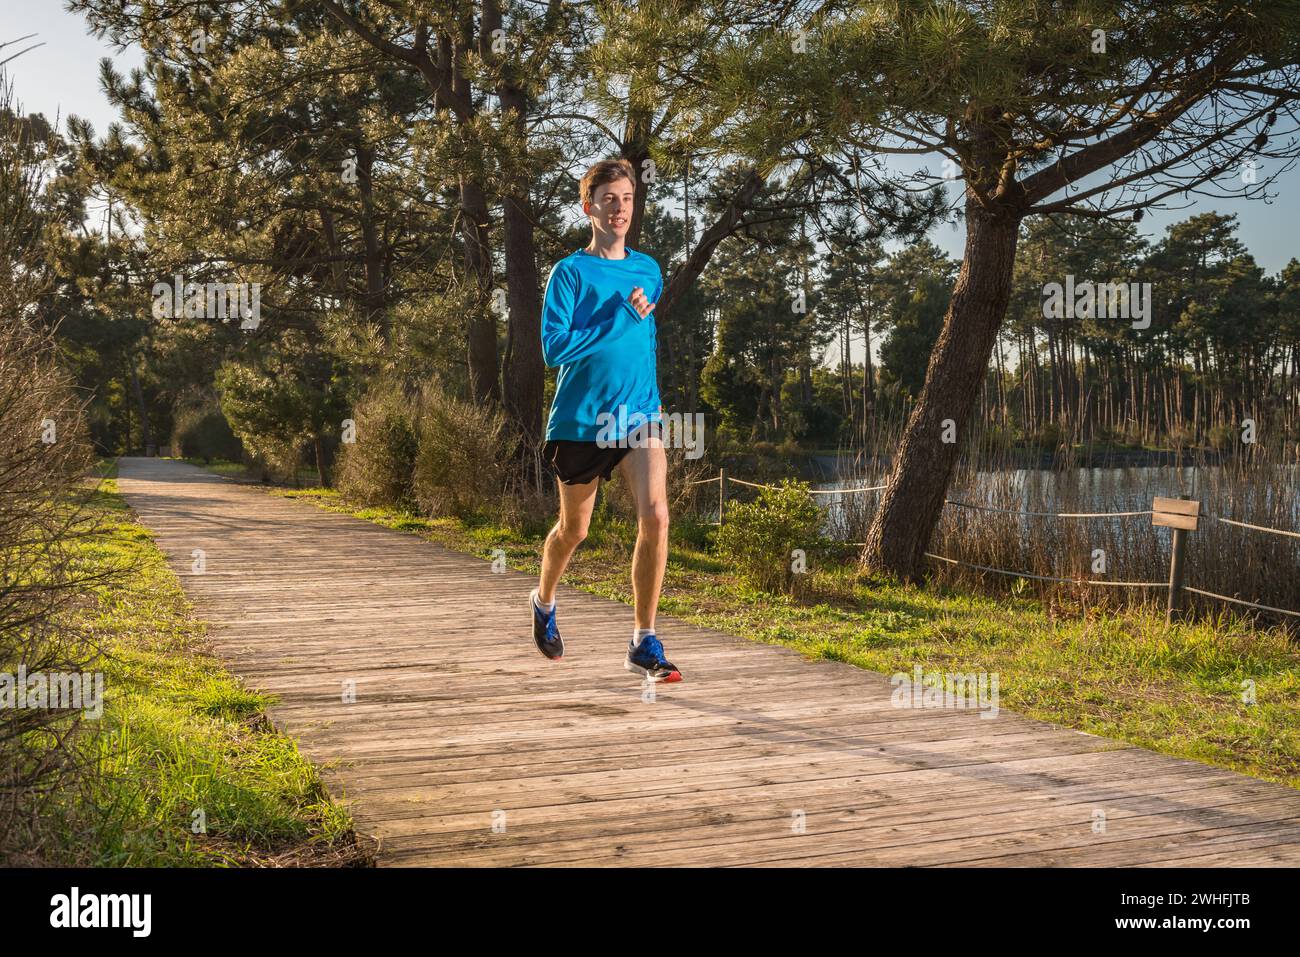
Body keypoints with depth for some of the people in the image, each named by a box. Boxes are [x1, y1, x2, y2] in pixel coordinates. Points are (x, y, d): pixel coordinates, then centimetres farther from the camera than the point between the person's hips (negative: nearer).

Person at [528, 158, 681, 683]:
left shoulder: (649, 270, 11)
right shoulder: (569, 272, -5)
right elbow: (553, 349, -15)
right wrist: (620, 318, -16)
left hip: (640, 415, 3)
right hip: (581, 419, -3)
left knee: (655, 517, -17)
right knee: (573, 530, 13)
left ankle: (644, 643, -7)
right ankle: (544, 601, 45)